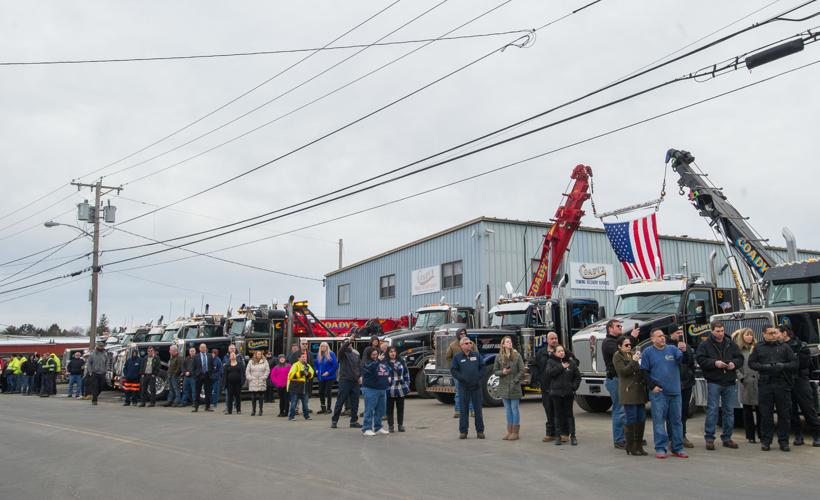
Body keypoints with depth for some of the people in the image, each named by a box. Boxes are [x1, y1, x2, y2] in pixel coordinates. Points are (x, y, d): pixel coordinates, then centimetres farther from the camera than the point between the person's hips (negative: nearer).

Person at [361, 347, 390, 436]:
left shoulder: (383, 362, 13)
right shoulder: (367, 362, -7)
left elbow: (389, 371, 25)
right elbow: (371, 368, -28)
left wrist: (389, 377, 7)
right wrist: (378, 360, -30)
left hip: (382, 389, 7)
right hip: (371, 389, -7)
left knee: (380, 410, 13)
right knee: (369, 410, -6)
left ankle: (378, 427, 24)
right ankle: (366, 429, -1)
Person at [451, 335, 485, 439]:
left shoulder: (476, 355, 8)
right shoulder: (457, 357, 1)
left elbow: (482, 367, 11)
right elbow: (453, 370, -1)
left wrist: (479, 377, -2)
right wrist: (461, 378, -11)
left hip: (476, 386, 2)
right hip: (463, 387, -2)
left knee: (478, 408, 5)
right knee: (463, 409, 3)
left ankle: (480, 431, 13)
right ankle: (463, 431, 9)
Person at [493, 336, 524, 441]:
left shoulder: (517, 356, -2)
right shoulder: (499, 357, 4)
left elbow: (522, 371, -3)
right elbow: (495, 371, 8)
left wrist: (515, 381, -12)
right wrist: (502, 372, -11)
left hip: (514, 387, -3)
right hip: (504, 386, 3)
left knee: (514, 409, 1)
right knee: (507, 410, 10)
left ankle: (515, 432, 7)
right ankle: (509, 431, 16)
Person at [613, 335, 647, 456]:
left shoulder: (633, 354, 19)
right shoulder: (617, 357, -1)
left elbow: (642, 368, 24)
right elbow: (623, 371, -13)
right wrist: (633, 361, -19)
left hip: (639, 390, 7)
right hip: (628, 392, -7)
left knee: (641, 418, 6)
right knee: (631, 419, -5)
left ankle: (639, 445, 15)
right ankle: (631, 447, 2)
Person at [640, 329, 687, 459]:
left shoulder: (673, 349, 9)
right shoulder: (647, 352, 2)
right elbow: (644, 372, 1)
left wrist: (685, 351, -22)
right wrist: (652, 386, -9)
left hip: (675, 392, 3)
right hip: (658, 392, -3)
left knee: (676, 420, 8)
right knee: (659, 420, -3)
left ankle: (677, 448, 16)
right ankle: (660, 448, 2)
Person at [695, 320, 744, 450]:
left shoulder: (731, 344, 11)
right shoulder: (705, 345, -1)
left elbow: (740, 358, 14)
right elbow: (700, 359, -8)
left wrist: (734, 363, -7)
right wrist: (714, 363, -19)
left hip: (730, 382, 4)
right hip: (714, 382, -4)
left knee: (729, 410, 9)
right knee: (712, 409, -6)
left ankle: (727, 438, 19)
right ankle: (709, 438, 0)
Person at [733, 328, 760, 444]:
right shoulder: (738, 349, 5)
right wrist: (741, 377, -9)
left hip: (759, 382, 0)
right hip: (746, 384, 0)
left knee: (760, 410, 1)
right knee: (747, 410, 6)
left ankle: (761, 434, 11)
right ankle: (750, 435, 14)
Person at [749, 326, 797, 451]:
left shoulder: (784, 347, 12)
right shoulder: (759, 348, 13)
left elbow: (795, 363, 7)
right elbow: (751, 363, 7)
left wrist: (782, 366, -11)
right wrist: (765, 367, -9)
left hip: (783, 385, 0)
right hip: (765, 385, 0)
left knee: (784, 414, 1)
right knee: (766, 414, 1)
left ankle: (783, 441, 10)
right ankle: (765, 441, 9)